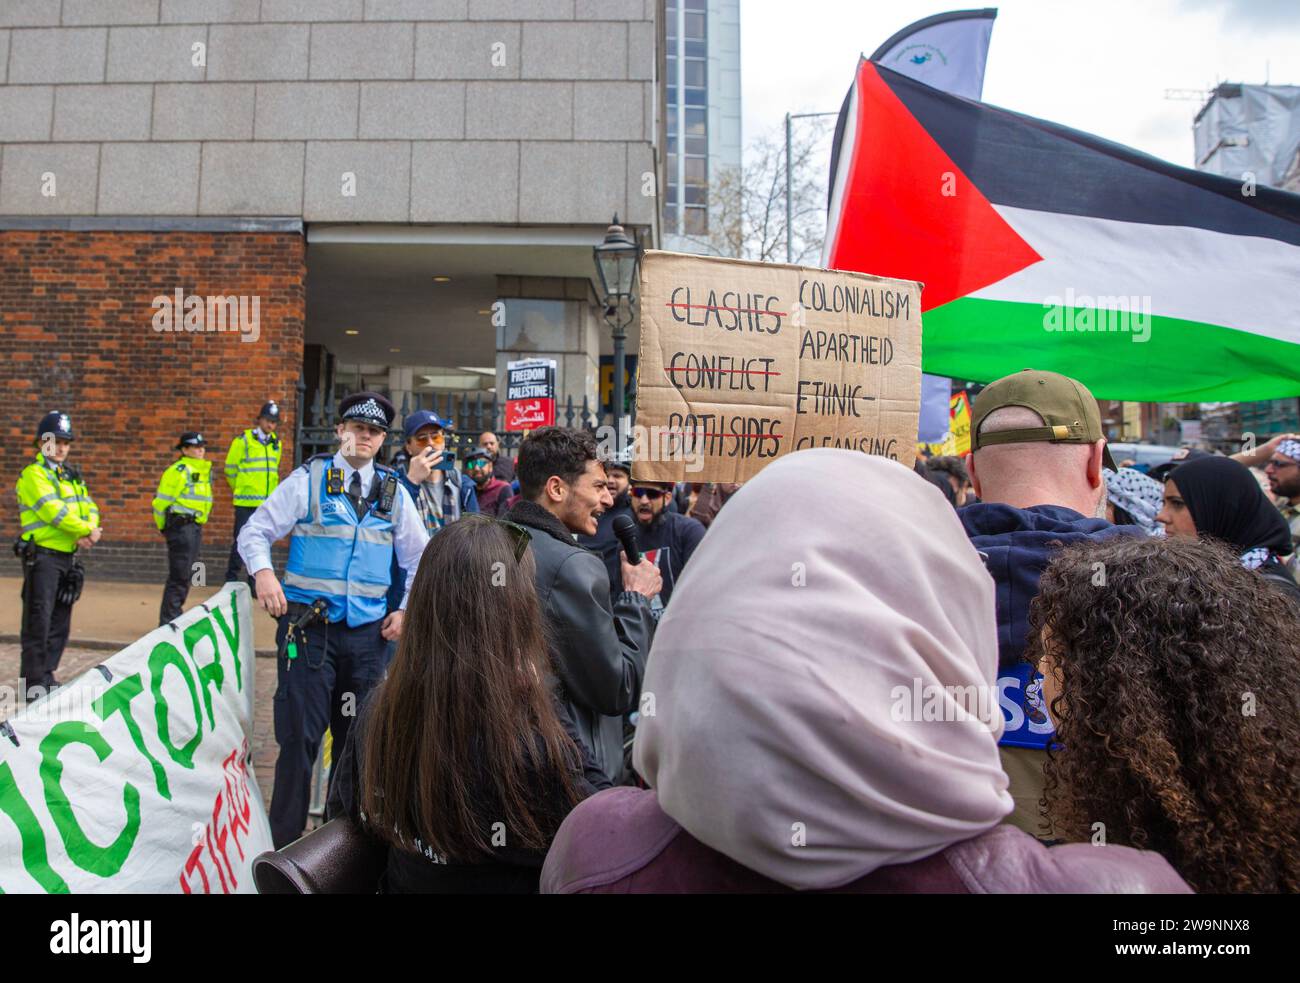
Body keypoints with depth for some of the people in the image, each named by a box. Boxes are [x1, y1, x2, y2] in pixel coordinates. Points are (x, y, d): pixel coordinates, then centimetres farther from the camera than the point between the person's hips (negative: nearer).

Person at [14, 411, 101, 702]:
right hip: (42, 555, -8)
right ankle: (33, 683, 2)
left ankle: (46, 676, 22)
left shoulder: (71, 475, 17)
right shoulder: (34, 474, -8)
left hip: (67, 556, 8)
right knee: (38, 621, -4)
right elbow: (54, 510, -19)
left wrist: (89, 531, -11)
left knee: (60, 623, 13)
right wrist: (86, 531, -13)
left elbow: (89, 508, 8)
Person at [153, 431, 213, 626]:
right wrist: (164, 527, 0)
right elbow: (161, 502, -11)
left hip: (195, 527, 9)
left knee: (186, 575, 16)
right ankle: (167, 622, 0)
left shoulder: (204, 471, 14)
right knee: (179, 576, -7)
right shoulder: (178, 471, -13)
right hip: (181, 526, -9)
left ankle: (175, 617, 27)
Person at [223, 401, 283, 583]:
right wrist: (241, 489, 11)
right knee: (240, 542, -2)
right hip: (246, 503, -5)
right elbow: (230, 469, 1)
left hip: (267, 503, 5)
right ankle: (231, 579, 8)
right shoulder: (243, 440, -6)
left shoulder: (276, 443, 9)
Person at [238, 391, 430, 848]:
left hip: (367, 633, 3)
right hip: (309, 628, -3)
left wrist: (407, 610, 6)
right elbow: (255, 531, 3)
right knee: (300, 737, -2)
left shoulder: (393, 492, 10)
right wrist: (263, 574, -15)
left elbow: (419, 558, 17)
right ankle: (283, 843, 12)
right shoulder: (310, 479, 2)